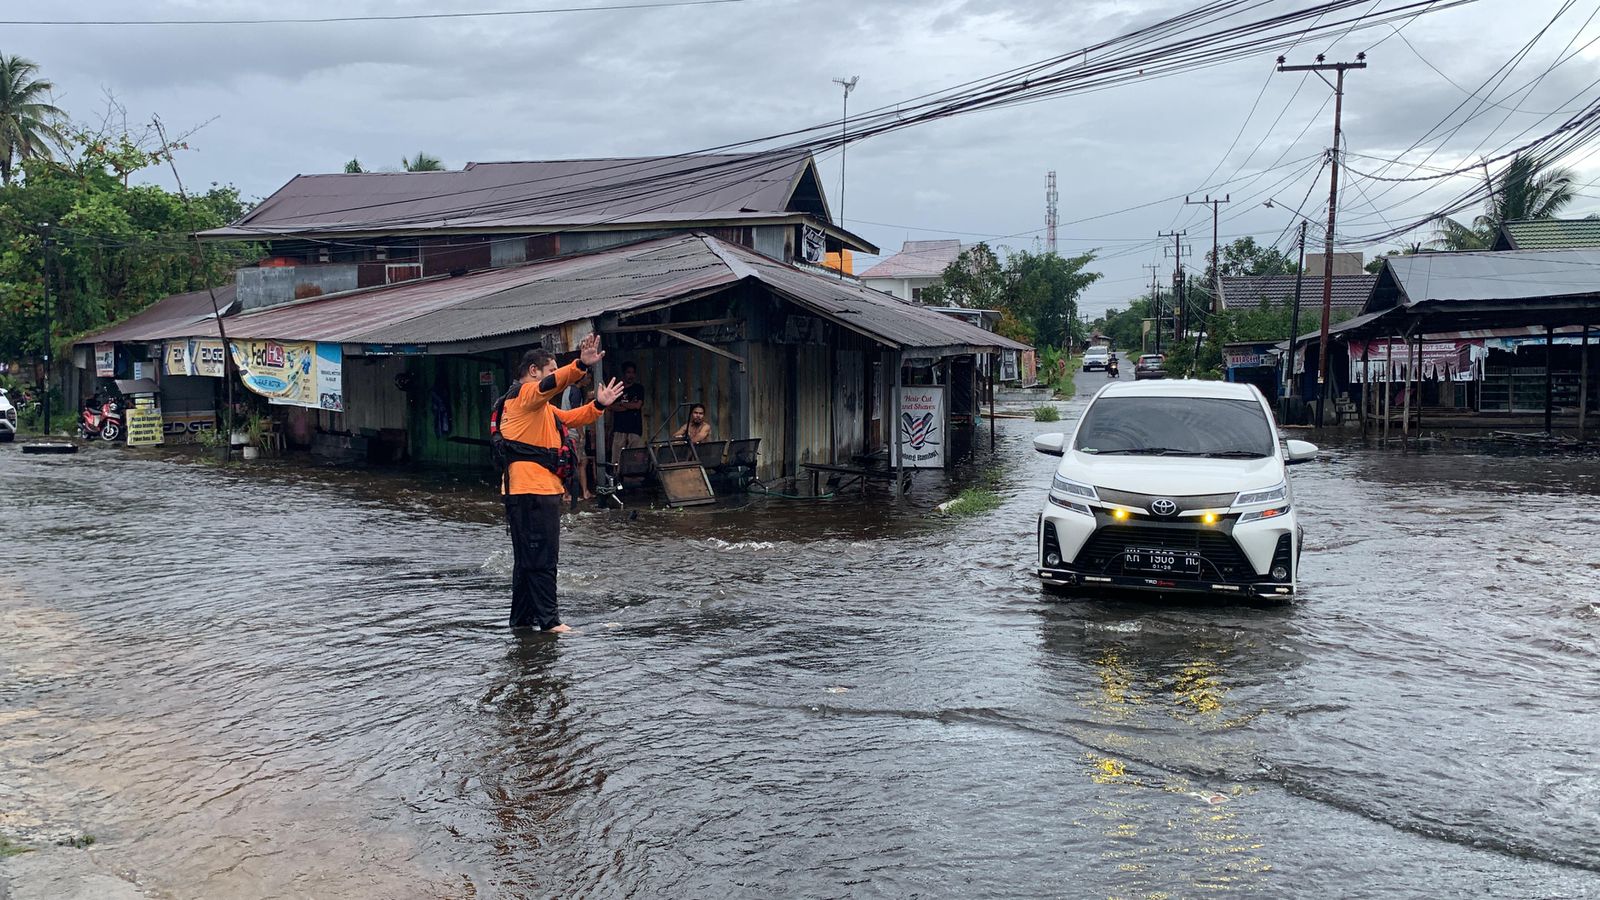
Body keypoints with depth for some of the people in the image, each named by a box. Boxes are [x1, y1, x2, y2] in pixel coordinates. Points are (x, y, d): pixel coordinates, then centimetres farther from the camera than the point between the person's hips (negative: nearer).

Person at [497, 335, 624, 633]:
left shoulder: (541, 407, 26)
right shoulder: (524, 393, -6)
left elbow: (569, 418, 31)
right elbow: (551, 384, -27)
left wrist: (599, 404, 17)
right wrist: (581, 365, -42)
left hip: (541, 489, 11)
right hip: (531, 489, -11)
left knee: (527, 558, 15)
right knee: (542, 558, -10)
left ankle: (522, 619, 22)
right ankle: (549, 620, -10)